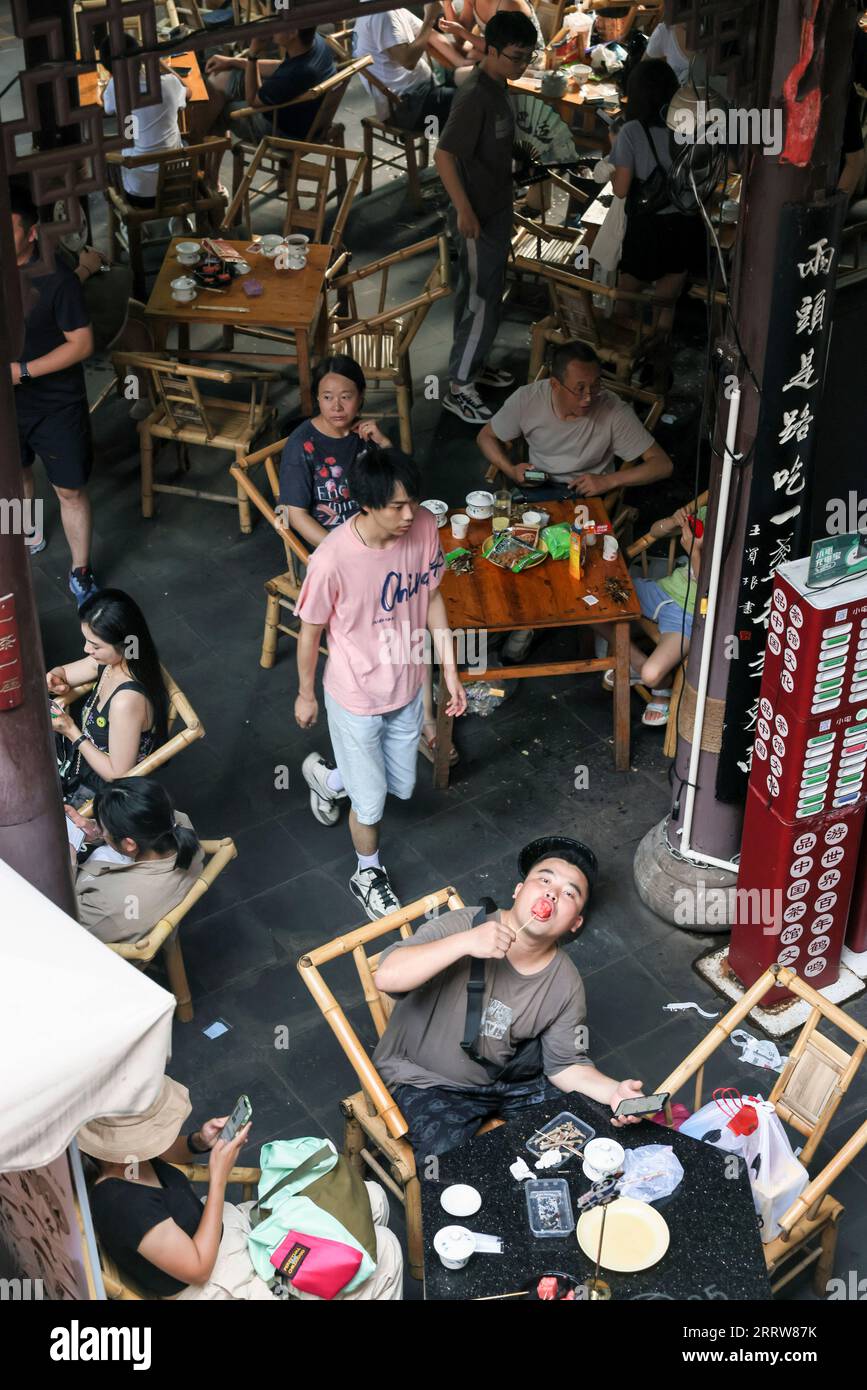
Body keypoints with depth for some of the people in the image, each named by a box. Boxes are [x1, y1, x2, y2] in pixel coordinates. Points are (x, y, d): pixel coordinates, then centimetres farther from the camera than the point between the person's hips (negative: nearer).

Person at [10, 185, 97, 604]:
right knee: (16, 473, 26)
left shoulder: (56, 279, -21)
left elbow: (81, 344, -18)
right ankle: (27, 533, 53)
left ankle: (80, 573, 20)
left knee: (70, 490, 5)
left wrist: (22, 370, -24)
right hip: (10, 401, 5)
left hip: (56, 405, -5)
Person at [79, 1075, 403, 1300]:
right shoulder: (124, 1203, -37)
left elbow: (172, 1152, 13)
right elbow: (198, 1268, -27)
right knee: (384, 1250, -8)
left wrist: (201, 1141, -10)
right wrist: (219, 1177, -25)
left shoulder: (121, 1155, -12)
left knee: (372, 1198, 8)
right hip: (217, 1283, -8)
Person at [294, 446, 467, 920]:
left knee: (401, 785, 25)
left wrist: (450, 671, 2)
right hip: (356, 698, -5)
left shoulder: (424, 527, -18)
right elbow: (310, 631, -14)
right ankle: (368, 874, 45)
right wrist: (305, 695, 0)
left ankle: (328, 777, 55)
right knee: (371, 801, 13)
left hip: (407, 687, 5)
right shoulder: (331, 560, -31)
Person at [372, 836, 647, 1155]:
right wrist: (465, 943, -42)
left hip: (505, 1078, 5)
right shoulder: (462, 925, -22)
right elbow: (387, 977, -33)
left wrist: (614, 1092, -21)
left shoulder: (566, 985, -8)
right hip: (425, 1081, -5)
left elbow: (566, 1065, 0)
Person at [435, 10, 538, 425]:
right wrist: (465, 211, -25)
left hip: (496, 213, 10)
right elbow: (443, 156, -26)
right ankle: (458, 388, 5)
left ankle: (473, 365, 35)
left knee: (485, 298, 20)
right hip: (478, 219, -10)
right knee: (481, 303, -4)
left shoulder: (497, 88, 7)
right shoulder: (474, 96, -24)